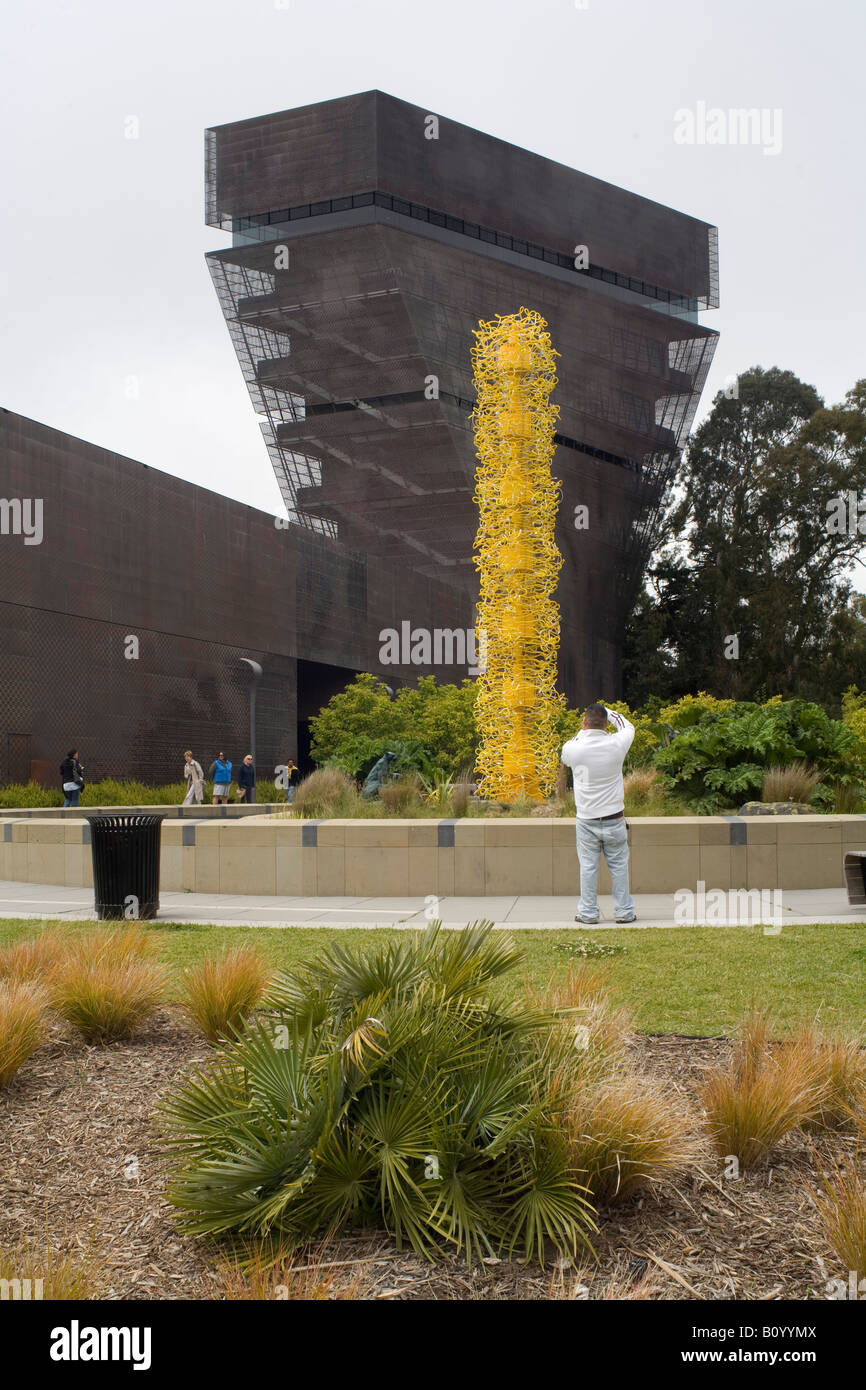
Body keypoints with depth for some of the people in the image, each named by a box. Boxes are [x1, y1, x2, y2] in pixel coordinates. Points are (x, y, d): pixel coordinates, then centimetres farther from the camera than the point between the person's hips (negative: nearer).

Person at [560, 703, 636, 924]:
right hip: (614, 819, 0)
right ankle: (624, 911, 16)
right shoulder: (616, 745, -11)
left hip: (586, 820, 0)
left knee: (588, 867, 9)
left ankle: (588, 912, 14)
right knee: (619, 865, 11)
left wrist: (583, 731, 21)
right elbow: (628, 727, 12)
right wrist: (608, 712, 24)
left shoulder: (573, 748, -12)